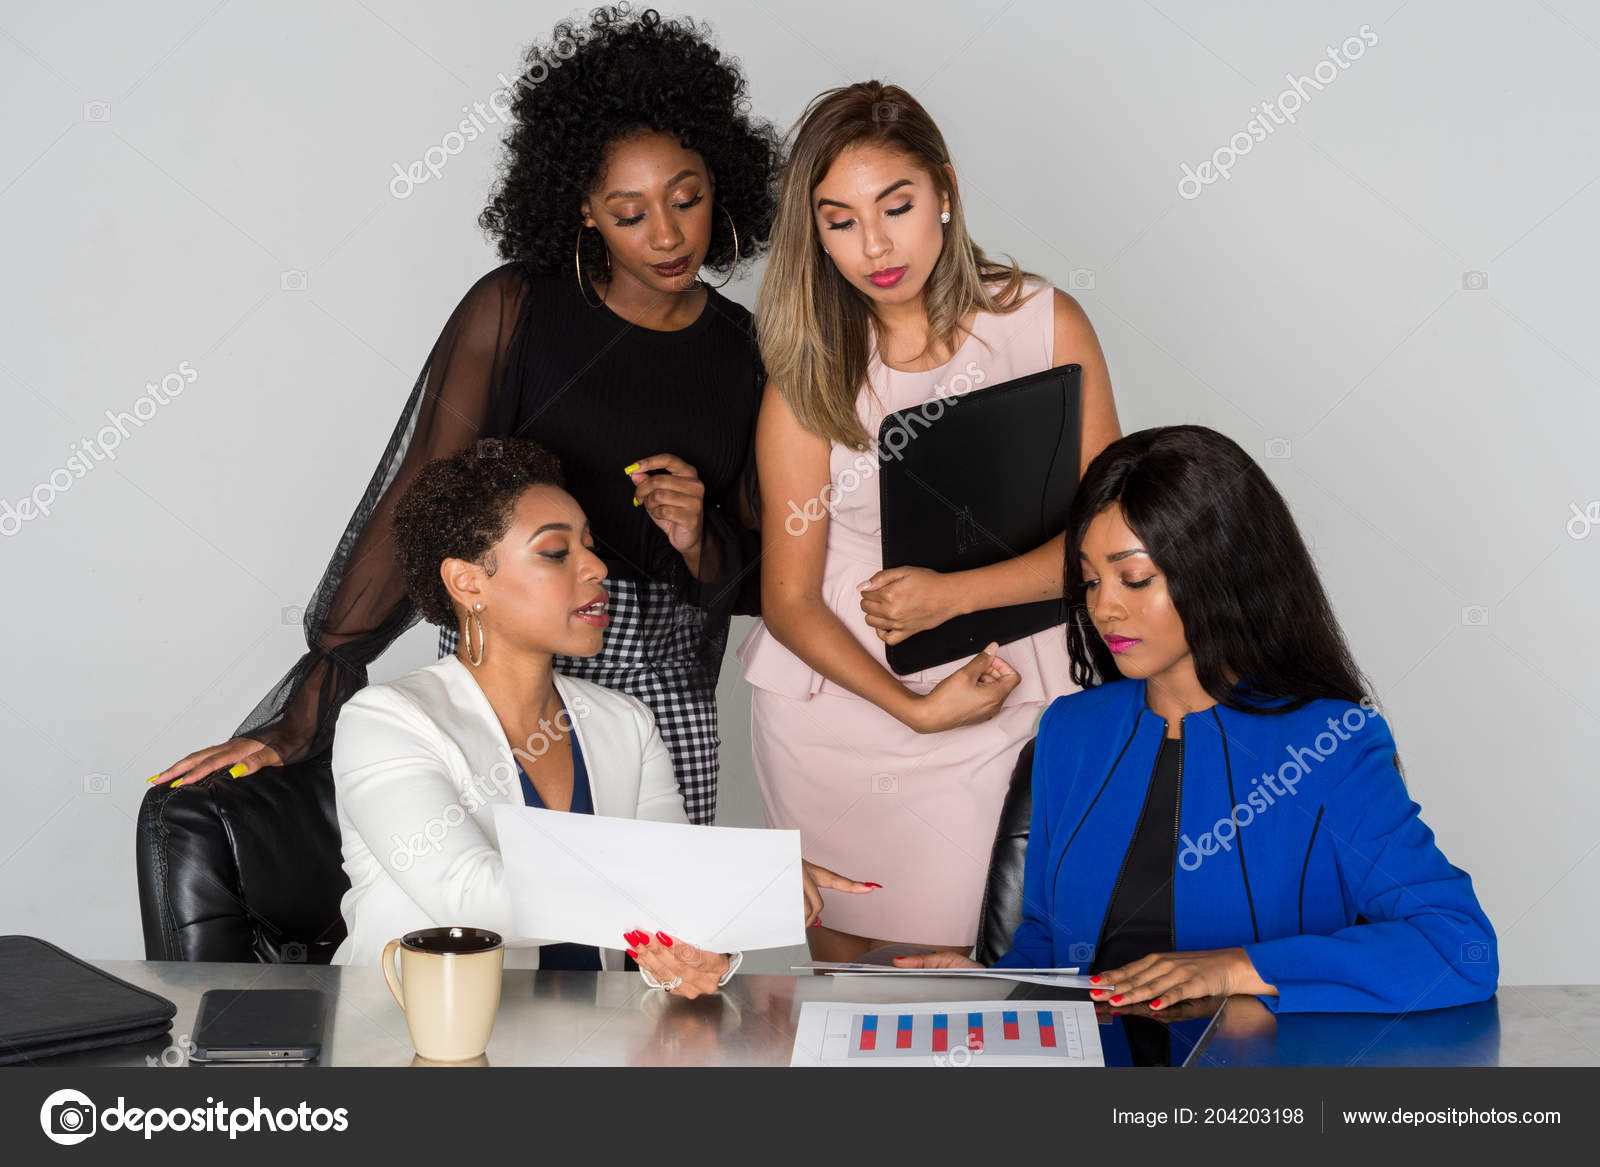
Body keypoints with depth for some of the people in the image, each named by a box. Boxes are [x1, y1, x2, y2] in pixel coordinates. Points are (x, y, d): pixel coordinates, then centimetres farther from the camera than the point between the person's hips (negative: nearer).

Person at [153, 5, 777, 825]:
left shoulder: (745, 352, 4)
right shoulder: (514, 312, -6)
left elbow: (759, 581, 9)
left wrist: (700, 545, -15)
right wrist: (302, 715, -14)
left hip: (667, 696, 3)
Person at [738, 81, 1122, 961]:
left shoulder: (1046, 325, -2)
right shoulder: (808, 374, -1)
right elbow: (789, 600, -3)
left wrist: (955, 593, -18)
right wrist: (913, 708, -14)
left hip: (993, 699, -1)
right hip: (830, 705, 1)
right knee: (839, 958, 9)